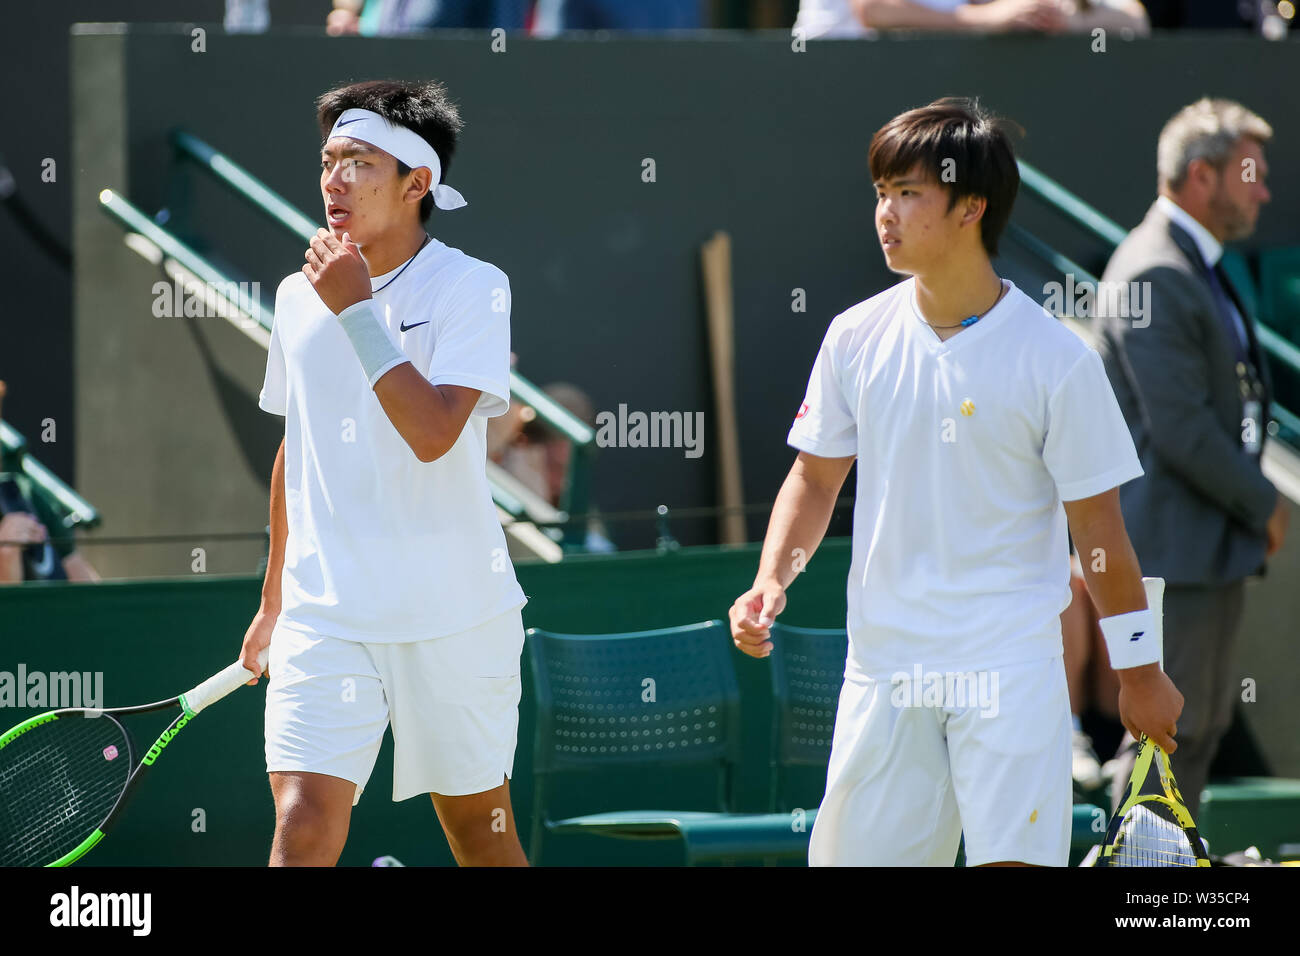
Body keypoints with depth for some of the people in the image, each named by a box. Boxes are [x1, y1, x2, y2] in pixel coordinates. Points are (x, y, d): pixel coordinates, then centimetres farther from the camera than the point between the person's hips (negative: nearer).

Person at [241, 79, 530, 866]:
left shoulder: (472, 289, -7)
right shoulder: (299, 296, 9)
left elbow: (433, 433, -21)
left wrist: (358, 309, -18)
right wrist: (274, 600, 24)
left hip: (452, 615, -3)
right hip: (325, 615, 3)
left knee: (478, 827, 9)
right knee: (304, 823, -14)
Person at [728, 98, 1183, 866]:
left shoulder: (1056, 358, -8)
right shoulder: (857, 337, 3)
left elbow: (1097, 524, -2)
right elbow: (816, 477, 15)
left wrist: (1139, 671, 2)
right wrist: (771, 581, -1)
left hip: (1011, 667, -4)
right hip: (883, 666, 4)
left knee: (1016, 858, -13)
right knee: (859, 856, 3)